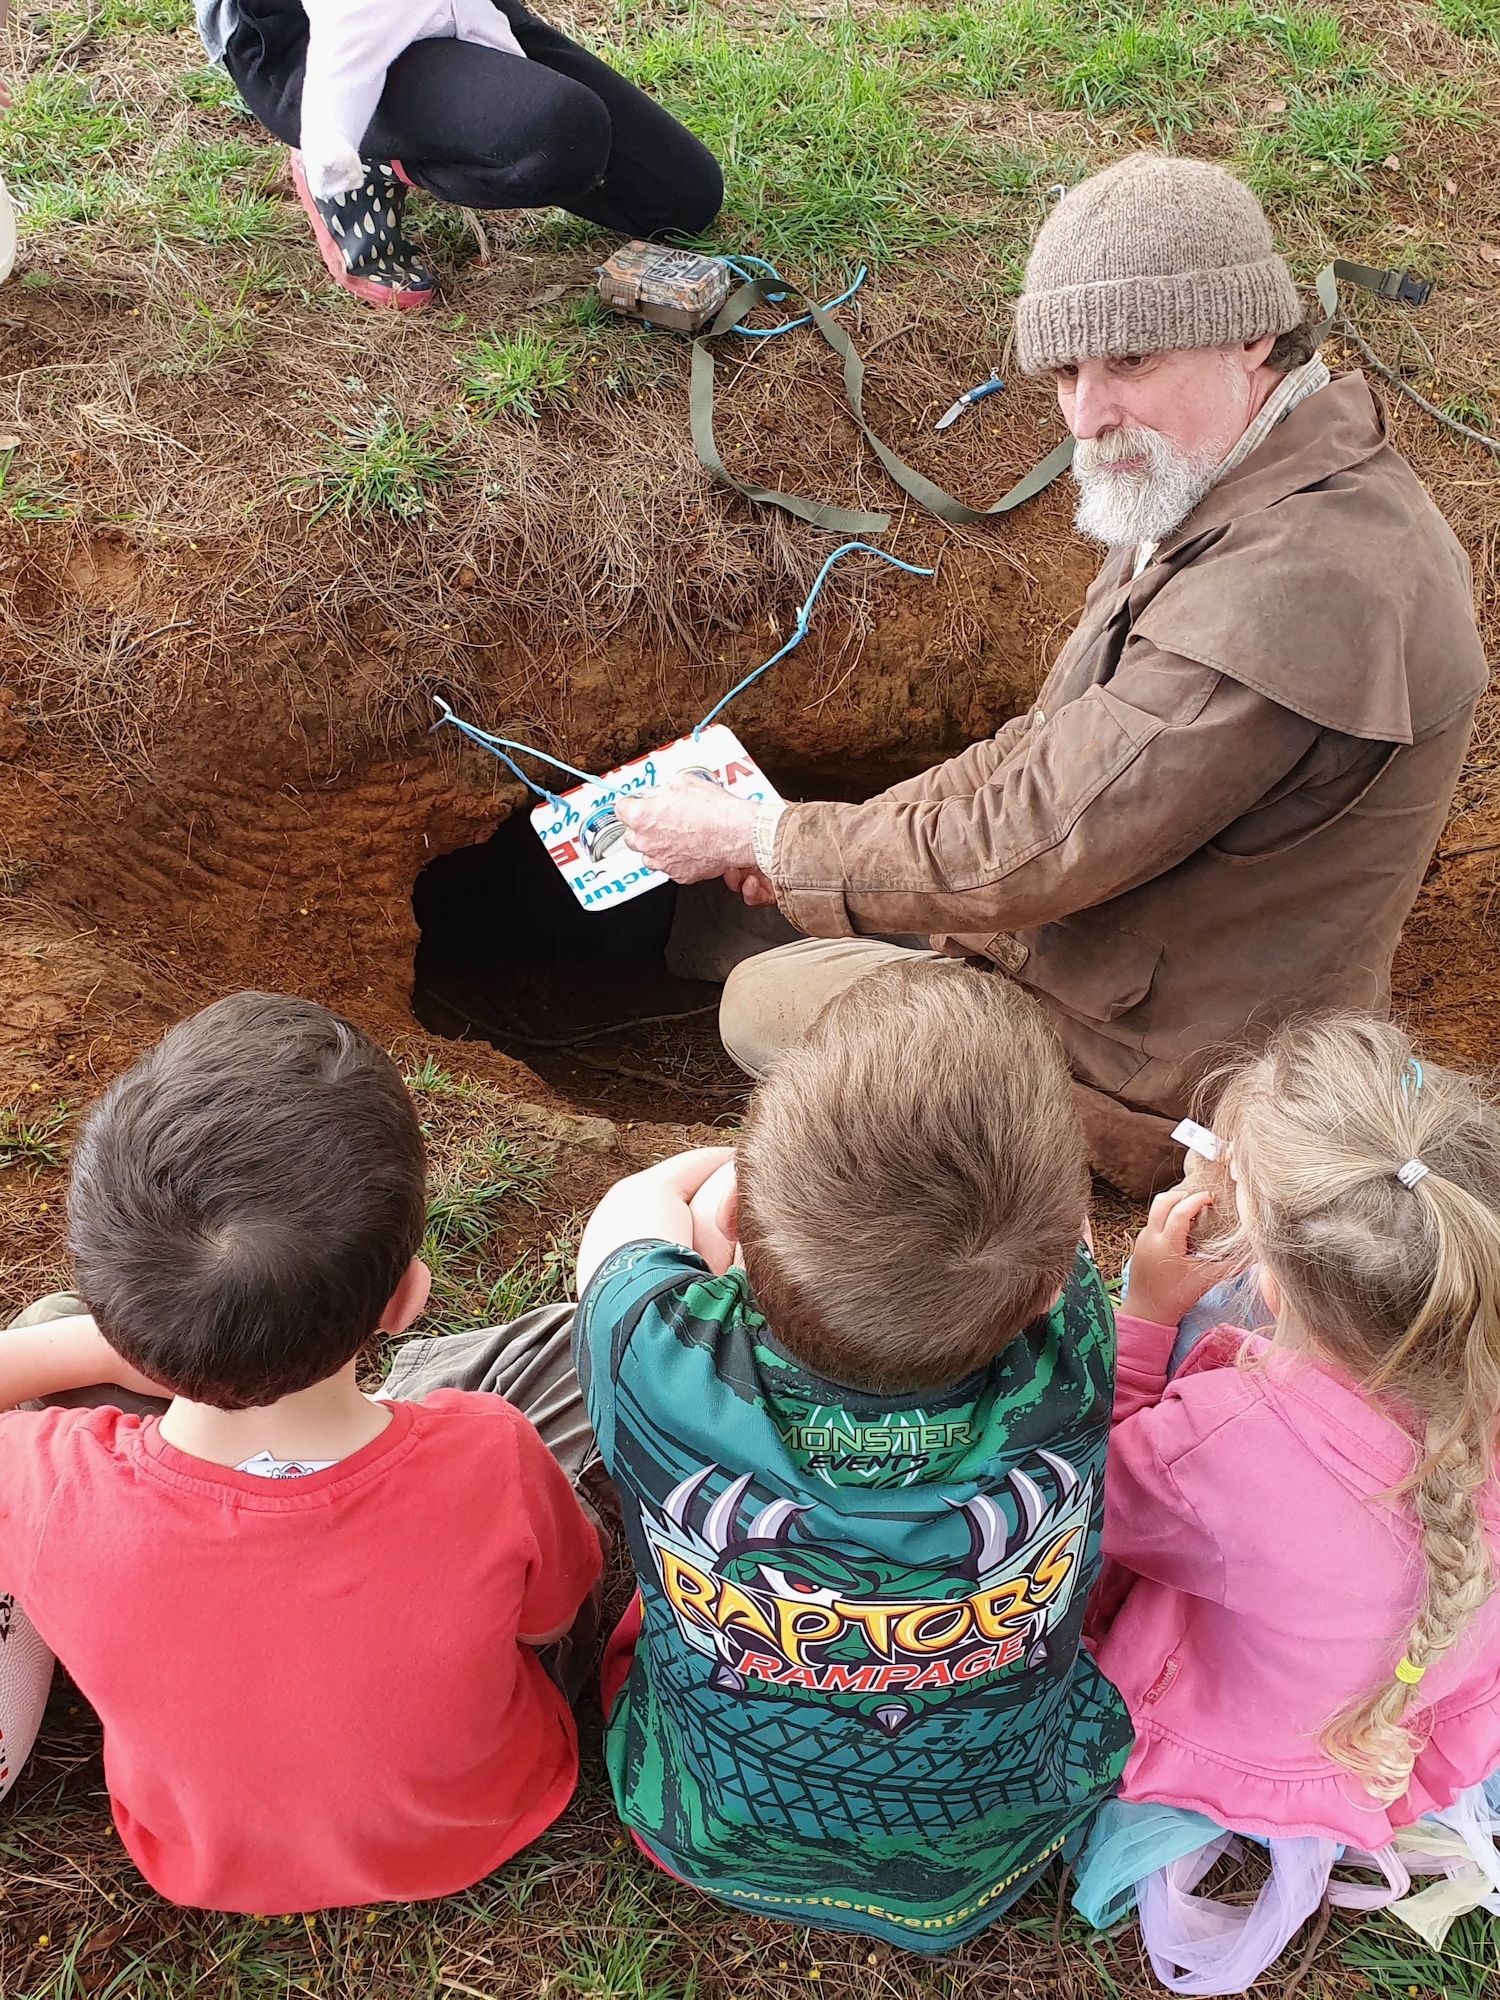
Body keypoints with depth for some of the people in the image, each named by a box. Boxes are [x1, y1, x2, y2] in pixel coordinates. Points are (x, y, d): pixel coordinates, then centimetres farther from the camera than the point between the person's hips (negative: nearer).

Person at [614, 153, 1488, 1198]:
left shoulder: (1285, 599, -34)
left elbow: (1020, 853, -29)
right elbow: (1056, 754, 6)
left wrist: (758, 837, -15)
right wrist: (822, 844, -1)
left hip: (1168, 1089, -9)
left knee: (760, 1004, -2)